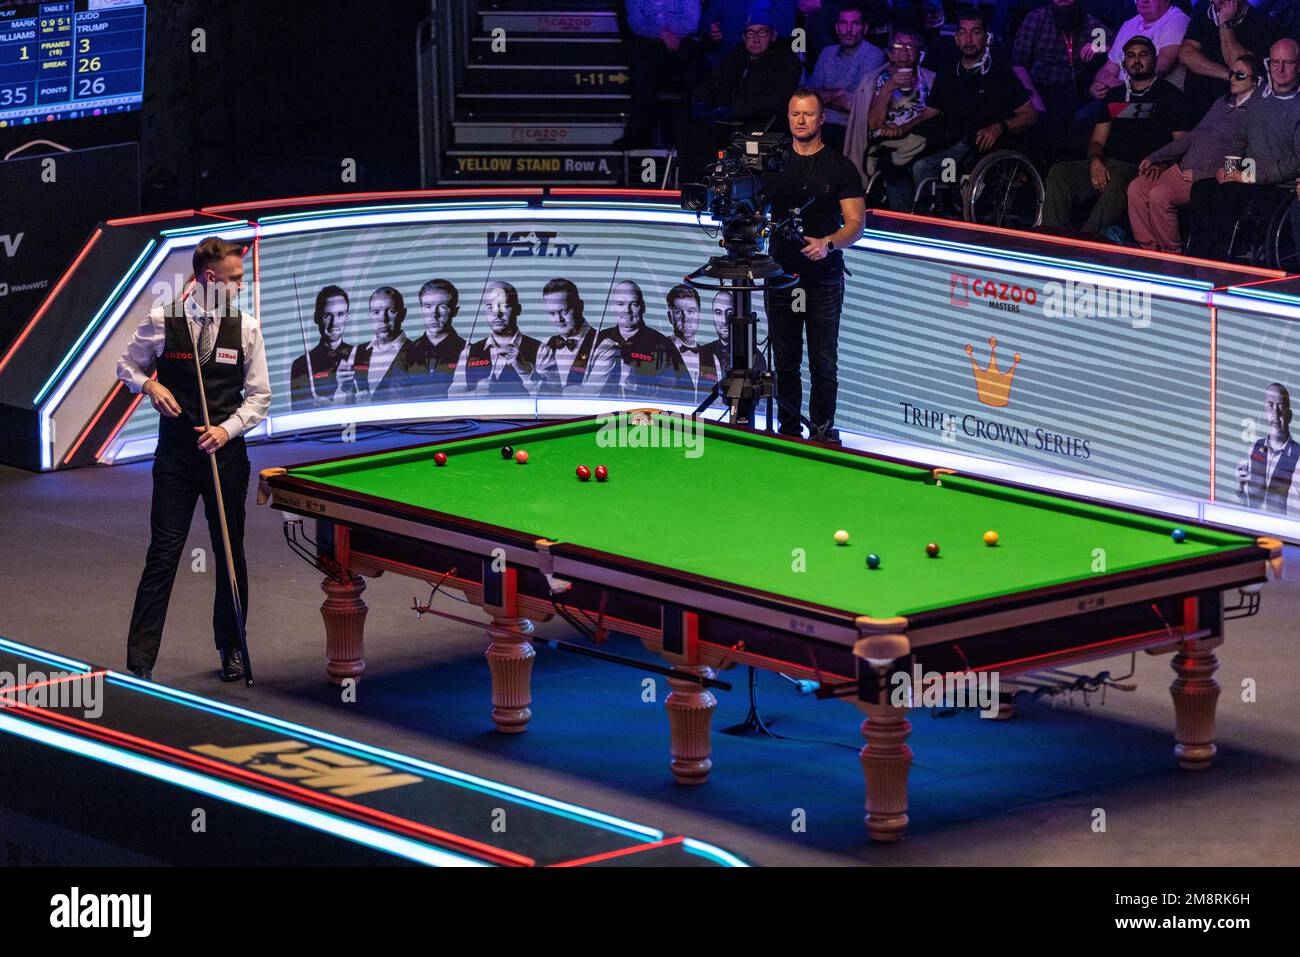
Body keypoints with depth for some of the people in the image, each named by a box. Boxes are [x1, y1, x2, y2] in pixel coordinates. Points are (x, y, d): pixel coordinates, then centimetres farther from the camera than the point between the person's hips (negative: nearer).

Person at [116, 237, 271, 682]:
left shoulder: (246, 328, -2)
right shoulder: (161, 322, -5)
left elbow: (259, 395, 3)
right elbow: (127, 365, 10)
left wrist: (227, 429, -13)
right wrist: (149, 384, -11)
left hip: (225, 451, 2)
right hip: (175, 451, -2)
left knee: (230, 552, 8)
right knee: (163, 553, -5)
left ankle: (231, 648, 24)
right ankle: (140, 659, -3)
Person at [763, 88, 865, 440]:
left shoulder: (840, 167, 1)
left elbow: (855, 223, -2)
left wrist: (829, 243, -20)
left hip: (824, 278, -2)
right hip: (781, 275, 2)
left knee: (824, 363, 0)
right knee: (785, 362, 5)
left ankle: (823, 428, 10)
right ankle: (788, 429, 13)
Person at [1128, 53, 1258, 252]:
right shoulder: (1222, 103, 19)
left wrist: (1200, 175, -17)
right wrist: (1153, 158, 15)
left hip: (1209, 178, -9)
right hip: (1182, 168, 9)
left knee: (1159, 195, -28)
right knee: (1136, 188, -9)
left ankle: (1172, 253, -14)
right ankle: (1149, 249, -7)